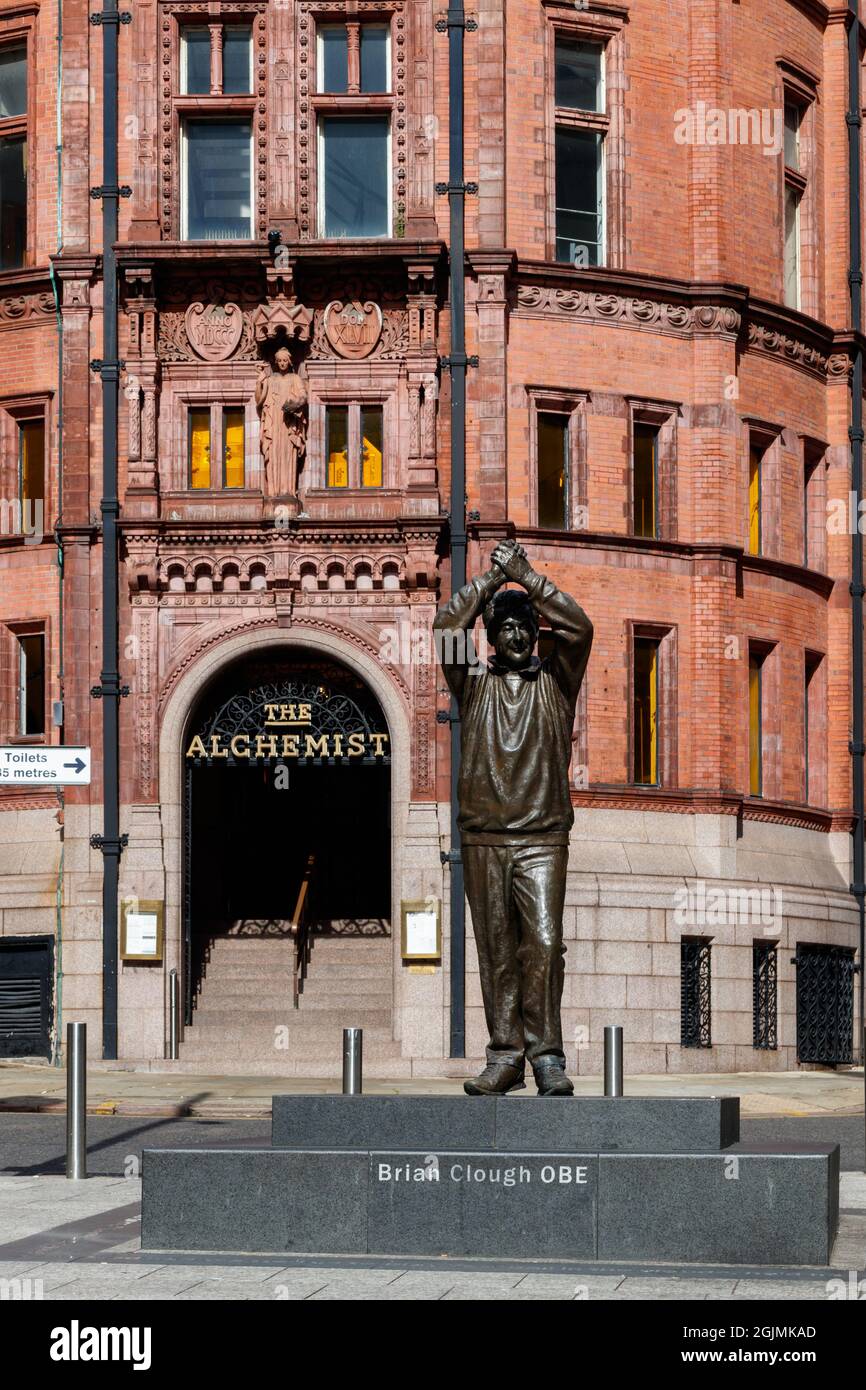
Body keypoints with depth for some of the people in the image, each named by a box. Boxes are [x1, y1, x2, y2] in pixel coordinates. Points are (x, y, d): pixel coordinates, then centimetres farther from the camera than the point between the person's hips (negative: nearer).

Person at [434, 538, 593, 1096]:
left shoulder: (555, 681, 11)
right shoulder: (474, 683, 12)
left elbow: (578, 628, -4)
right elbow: (448, 627, -3)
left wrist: (525, 575, -3)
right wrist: (494, 577, -1)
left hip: (543, 839, -1)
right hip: (484, 838, 1)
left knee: (544, 944, -11)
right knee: (497, 952, 2)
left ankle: (547, 1057, -7)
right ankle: (506, 1057, 6)